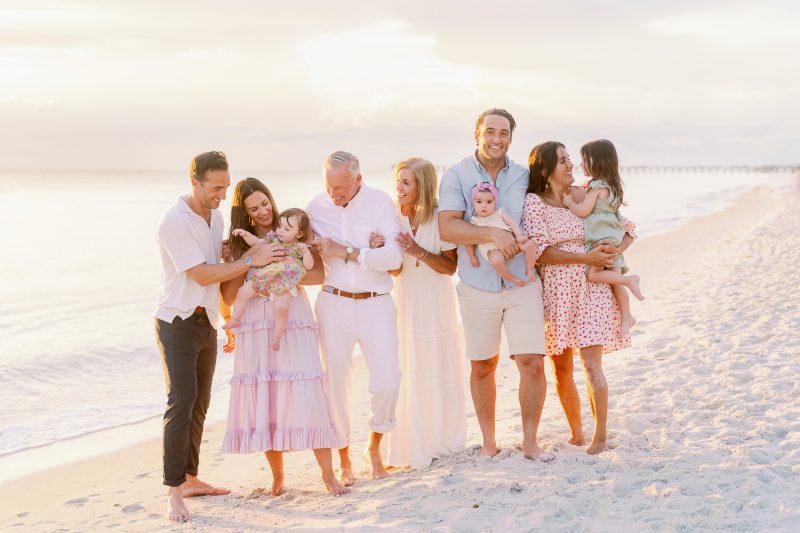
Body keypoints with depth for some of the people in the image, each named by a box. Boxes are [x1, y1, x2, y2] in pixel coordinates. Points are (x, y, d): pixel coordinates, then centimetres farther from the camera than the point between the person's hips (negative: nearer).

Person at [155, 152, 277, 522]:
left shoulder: (215, 216, 9)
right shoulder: (175, 222, -18)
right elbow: (202, 275, -20)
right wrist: (251, 260, -17)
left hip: (206, 321, 8)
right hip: (178, 322, -8)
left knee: (199, 404, 11)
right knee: (182, 401, -14)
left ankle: (190, 479, 21)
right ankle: (174, 493, -11)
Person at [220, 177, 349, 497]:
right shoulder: (238, 245, 9)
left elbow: (318, 274, -2)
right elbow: (228, 296, 2)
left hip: (294, 328, -1)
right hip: (255, 332, 2)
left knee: (308, 397, -8)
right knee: (264, 402, 1)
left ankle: (327, 473, 0)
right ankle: (277, 476, 14)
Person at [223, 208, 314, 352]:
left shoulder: (299, 248, 2)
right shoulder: (272, 239, 13)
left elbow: (309, 266, -4)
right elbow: (256, 242, 20)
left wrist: (306, 251, -18)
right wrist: (245, 234, 5)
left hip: (283, 286, -5)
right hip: (262, 279, 5)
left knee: (282, 307, -25)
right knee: (243, 291, -9)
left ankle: (276, 338, -9)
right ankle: (235, 319, 8)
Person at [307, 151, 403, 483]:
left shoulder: (380, 202, -6)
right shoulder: (317, 206, 1)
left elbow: (394, 258, -15)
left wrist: (345, 251, -18)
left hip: (376, 303, -1)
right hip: (334, 303, 2)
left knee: (387, 379, -7)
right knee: (336, 381, 3)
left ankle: (375, 446, 18)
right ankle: (344, 458, 19)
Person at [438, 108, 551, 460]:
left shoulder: (524, 176, 6)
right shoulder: (457, 176, -4)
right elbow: (447, 227, -16)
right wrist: (493, 235, -26)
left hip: (522, 284, 2)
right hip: (478, 287, -2)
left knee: (532, 362, -5)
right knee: (482, 367, 10)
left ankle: (530, 442, 11)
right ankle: (489, 441, 26)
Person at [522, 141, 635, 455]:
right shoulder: (535, 202, -2)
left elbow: (627, 228, 14)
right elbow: (542, 252, -11)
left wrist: (617, 250, -7)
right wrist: (586, 258, -15)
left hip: (591, 289, 0)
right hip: (556, 291, 0)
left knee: (591, 365, -9)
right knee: (561, 369, 7)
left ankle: (600, 437, 1)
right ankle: (576, 434, 22)